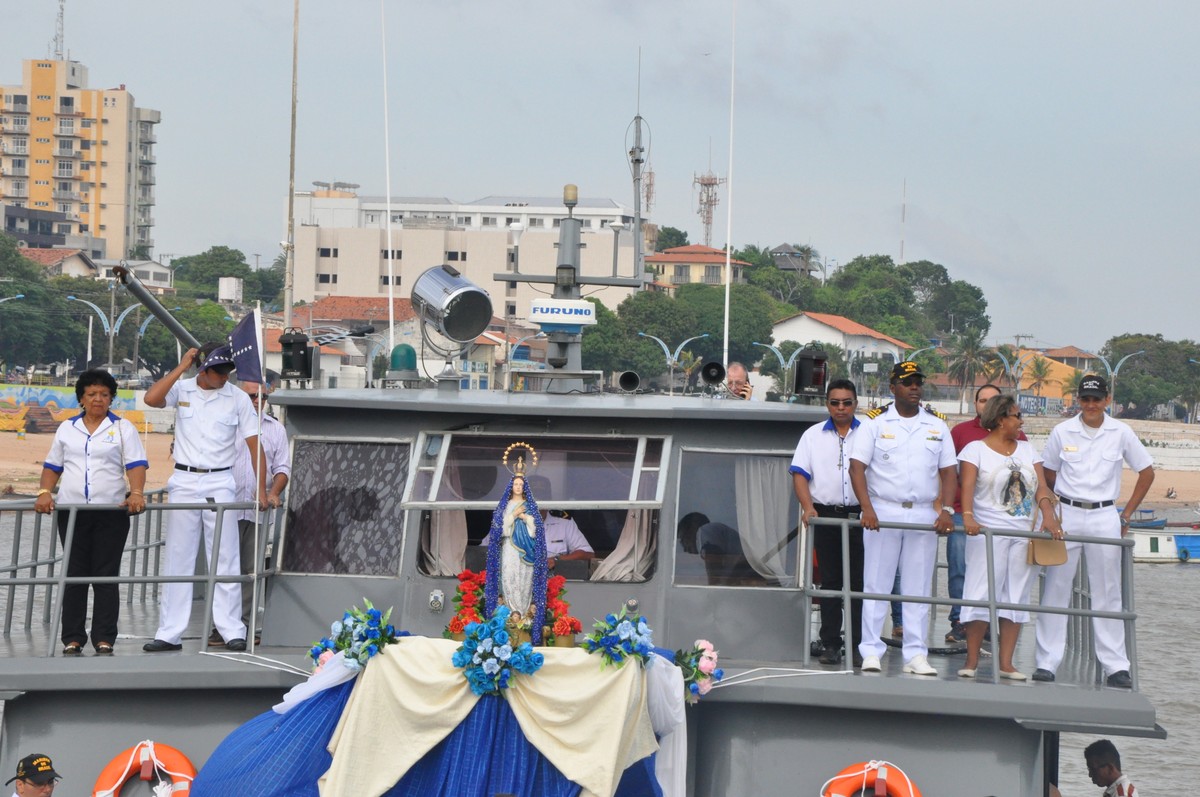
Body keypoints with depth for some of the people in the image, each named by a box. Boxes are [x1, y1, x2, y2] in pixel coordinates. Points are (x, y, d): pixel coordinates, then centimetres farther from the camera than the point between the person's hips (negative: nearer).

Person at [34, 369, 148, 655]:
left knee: (106, 575, -2)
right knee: (74, 575, 1)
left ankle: (104, 640, 1)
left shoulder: (123, 428, 7)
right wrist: (44, 492, -2)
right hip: (71, 511, 2)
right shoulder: (67, 429, 14)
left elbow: (136, 465, -3)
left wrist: (137, 493, -20)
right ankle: (73, 639, 5)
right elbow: (52, 465, 16)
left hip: (112, 511, -2)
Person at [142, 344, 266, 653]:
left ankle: (232, 631, -1)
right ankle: (169, 633, 5)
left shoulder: (238, 398, 2)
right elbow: (151, 398, -17)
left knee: (225, 559, -2)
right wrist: (182, 367, -14)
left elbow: (253, 443, 2)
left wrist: (260, 488, -6)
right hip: (184, 482, 1)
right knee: (177, 559, 3)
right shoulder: (182, 390, 2)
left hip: (220, 484, -1)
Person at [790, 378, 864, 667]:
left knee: (859, 582, -4)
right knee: (830, 581, 4)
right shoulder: (813, 435, 11)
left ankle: (859, 645, -2)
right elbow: (799, 474, 6)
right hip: (826, 515, 1)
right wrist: (808, 507, -8)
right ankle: (831, 645, 8)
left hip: (860, 515, -1)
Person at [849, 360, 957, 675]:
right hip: (882, 512, -2)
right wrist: (867, 509, -16)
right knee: (876, 584, -1)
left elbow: (948, 472, 10)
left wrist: (946, 509, -5)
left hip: (925, 515, 2)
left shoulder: (937, 427, 11)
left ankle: (916, 655, 6)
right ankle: (871, 652, 1)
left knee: (919, 588, 3)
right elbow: (857, 467, -4)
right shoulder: (876, 423, 2)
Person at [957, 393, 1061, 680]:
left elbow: (1041, 486, 6)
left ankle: (1005, 663, 7)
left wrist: (1048, 515, -11)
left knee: (1016, 597, 4)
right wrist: (967, 516, -30)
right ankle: (971, 661, -2)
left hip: (1024, 533, 5)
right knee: (982, 594, -8)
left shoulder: (1027, 450, 16)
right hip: (988, 531, -5)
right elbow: (967, 486, -12)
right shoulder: (975, 449, 1)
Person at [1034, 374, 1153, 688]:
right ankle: (1047, 662, 2)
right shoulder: (1062, 432, 2)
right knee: (1055, 590, -1)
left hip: (1104, 517, 0)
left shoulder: (1121, 433, 1)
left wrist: (1126, 515, 7)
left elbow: (1146, 473, 10)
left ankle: (1116, 666, 6)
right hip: (1066, 516, 0)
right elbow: (1048, 474, 13)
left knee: (1107, 593, 3)